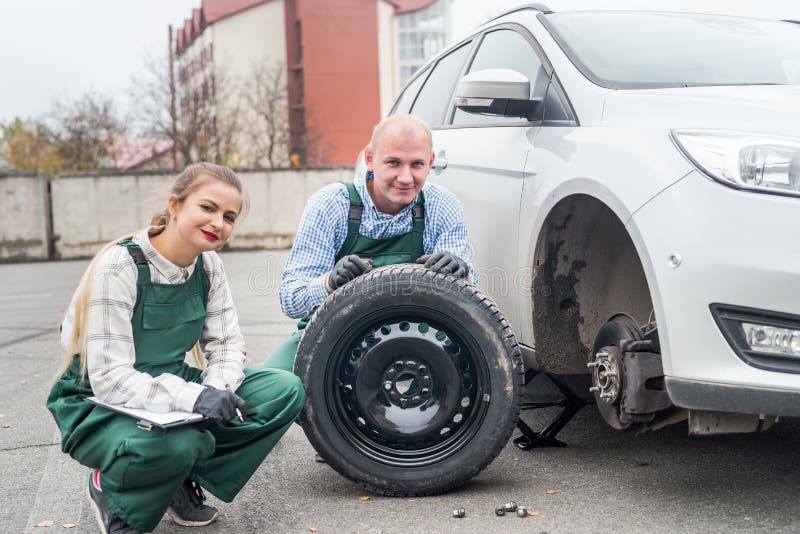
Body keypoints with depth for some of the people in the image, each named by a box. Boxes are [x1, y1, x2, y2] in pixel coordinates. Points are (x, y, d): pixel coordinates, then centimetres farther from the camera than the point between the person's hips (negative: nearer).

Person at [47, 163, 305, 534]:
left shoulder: (208, 265, -3)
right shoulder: (119, 268, -23)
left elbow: (227, 345, 1)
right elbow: (110, 379, -26)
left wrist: (217, 388, -22)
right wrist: (193, 397, -39)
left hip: (171, 385, 7)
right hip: (100, 406, -6)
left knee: (286, 391, -12)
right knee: (178, 443, -39)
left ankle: (184, 482, 0)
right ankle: (111, 489, -3)